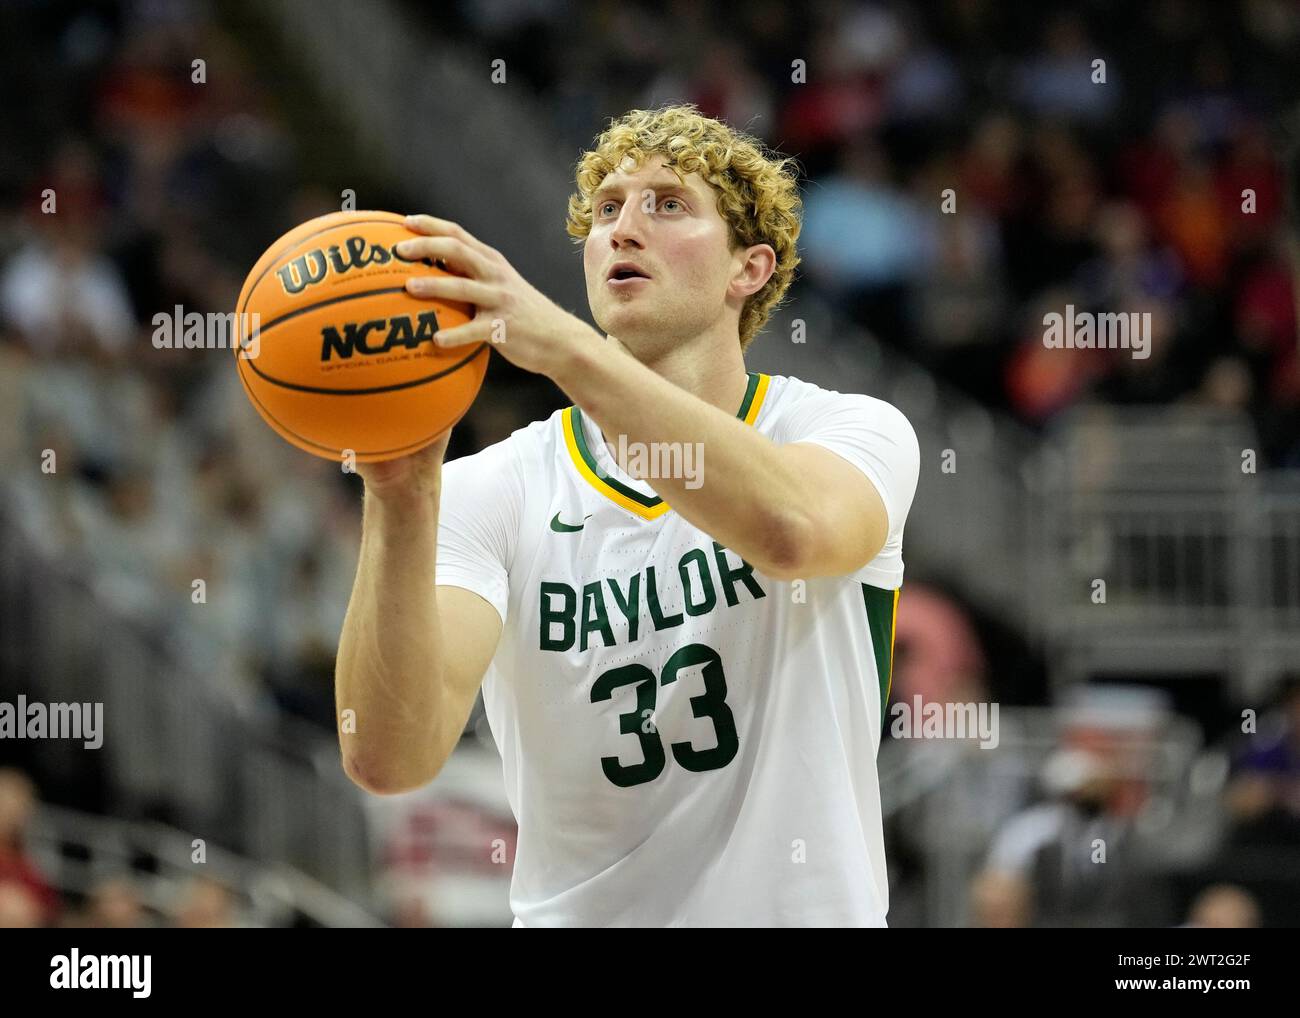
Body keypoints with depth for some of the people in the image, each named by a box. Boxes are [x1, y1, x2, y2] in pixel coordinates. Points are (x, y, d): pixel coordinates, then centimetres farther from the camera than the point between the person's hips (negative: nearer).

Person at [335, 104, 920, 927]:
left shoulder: (855, 433, -3)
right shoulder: (488, 494, -1)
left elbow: (794, 527, -27)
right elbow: (390, 758, -15)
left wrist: (564, 345, -36)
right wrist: (400, 499, -28)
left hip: (803, 910, -1)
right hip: (576, 913, 1)